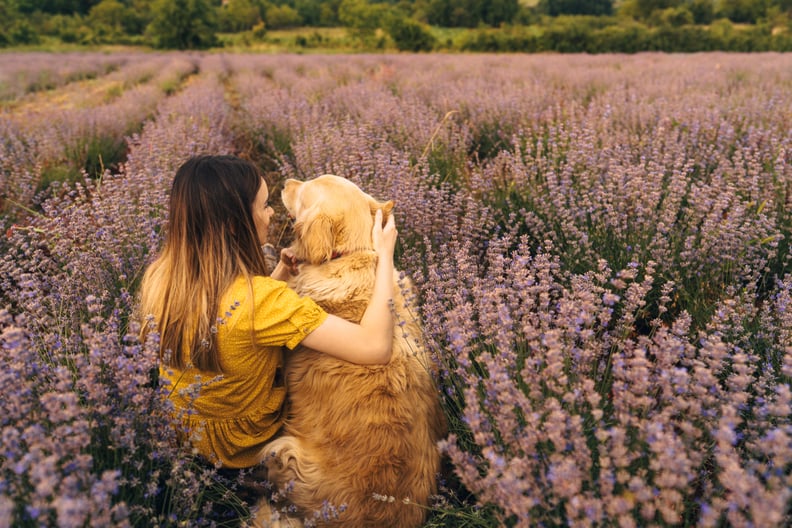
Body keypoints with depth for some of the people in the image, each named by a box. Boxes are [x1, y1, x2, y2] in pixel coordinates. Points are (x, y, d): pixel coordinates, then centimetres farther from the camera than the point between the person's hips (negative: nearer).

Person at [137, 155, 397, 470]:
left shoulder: (159, 275, -16)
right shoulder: (258, 299, -38)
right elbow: (375, 347, -38)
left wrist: (278, 276, -8)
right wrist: (385, 255, -28)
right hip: (244, 450, -6)